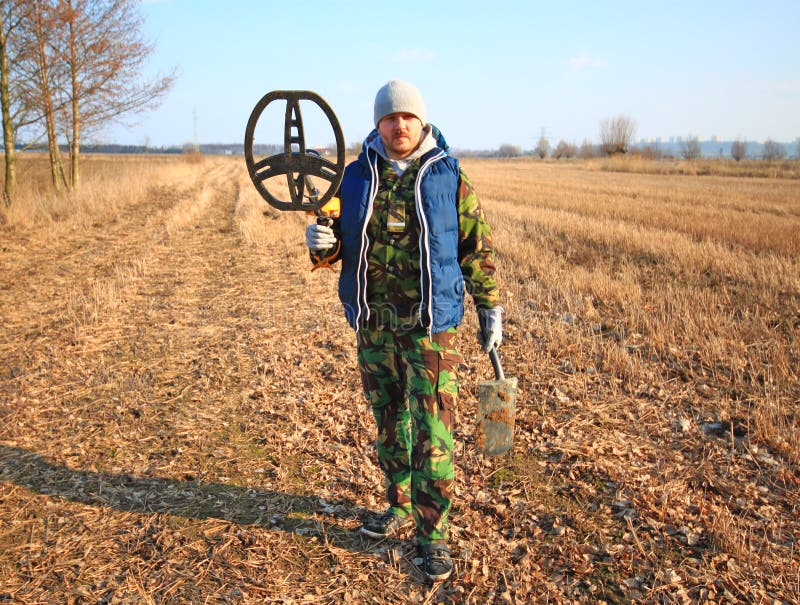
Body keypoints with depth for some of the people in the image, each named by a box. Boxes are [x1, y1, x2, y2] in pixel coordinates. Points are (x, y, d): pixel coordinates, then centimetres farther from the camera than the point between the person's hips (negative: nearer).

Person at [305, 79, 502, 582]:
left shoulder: (449, 177, -1)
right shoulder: (357, 176, 6)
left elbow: (477, 248, 2)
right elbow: (341, 237, 12)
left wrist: (491, 309, 2)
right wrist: (321, 240, -13)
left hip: (431, 321, -3)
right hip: (373, 320, 4)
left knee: (432, 429, -3)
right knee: (389, 419, 16)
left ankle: (433, 531, 11)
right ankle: (400, 506, 35)